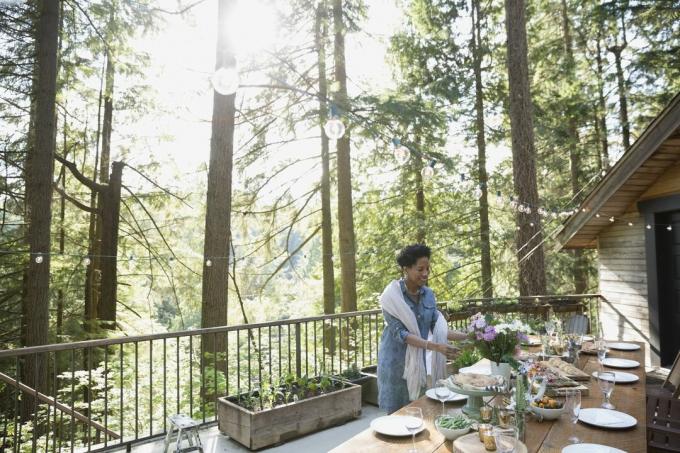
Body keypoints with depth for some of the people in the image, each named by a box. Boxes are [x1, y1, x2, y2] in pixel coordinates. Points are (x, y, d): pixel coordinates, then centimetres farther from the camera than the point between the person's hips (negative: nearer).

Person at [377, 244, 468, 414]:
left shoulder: (428, 294, 1)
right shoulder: (392, 295, -17)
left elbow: (437, 328, 0)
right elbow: (400, 333, -22)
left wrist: (468, 336, -13)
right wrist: (435, 347, -31)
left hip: (419, 362, 5)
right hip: (396, 362, -5)